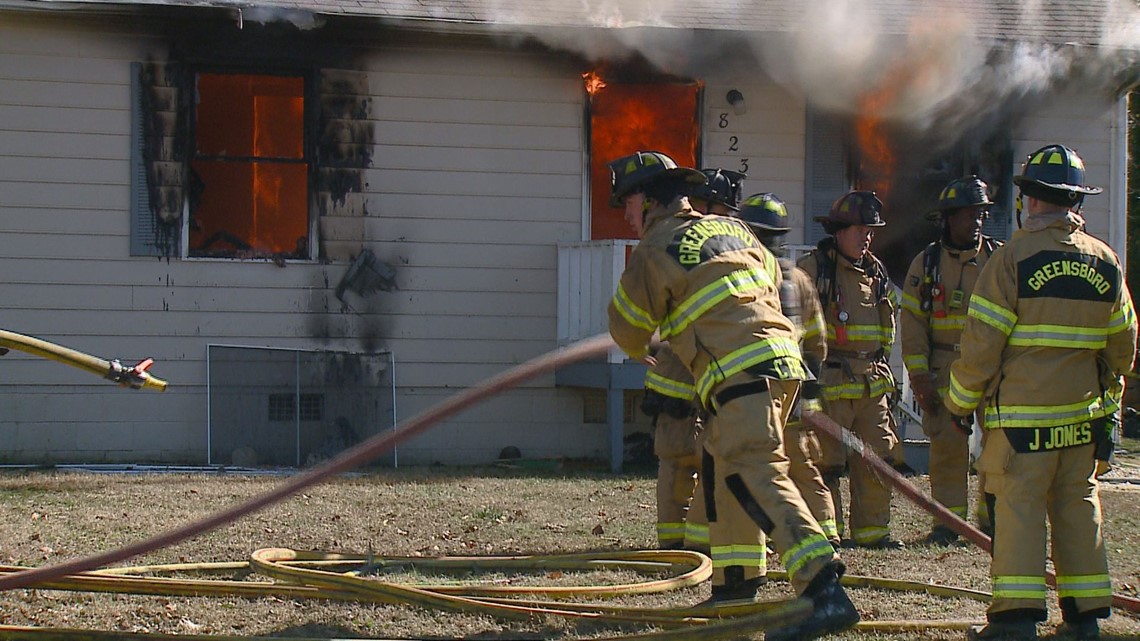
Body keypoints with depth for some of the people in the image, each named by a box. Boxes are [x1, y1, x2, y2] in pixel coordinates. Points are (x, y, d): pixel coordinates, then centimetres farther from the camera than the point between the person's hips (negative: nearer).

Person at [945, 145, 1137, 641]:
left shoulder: (1013, 258, -9)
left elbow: (981, 343, -9)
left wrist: (961, 401, 4)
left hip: (1022, 415, -5)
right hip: (1083, 416, 5)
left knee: (1019, 507, -5)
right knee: (1078, 508, 11)